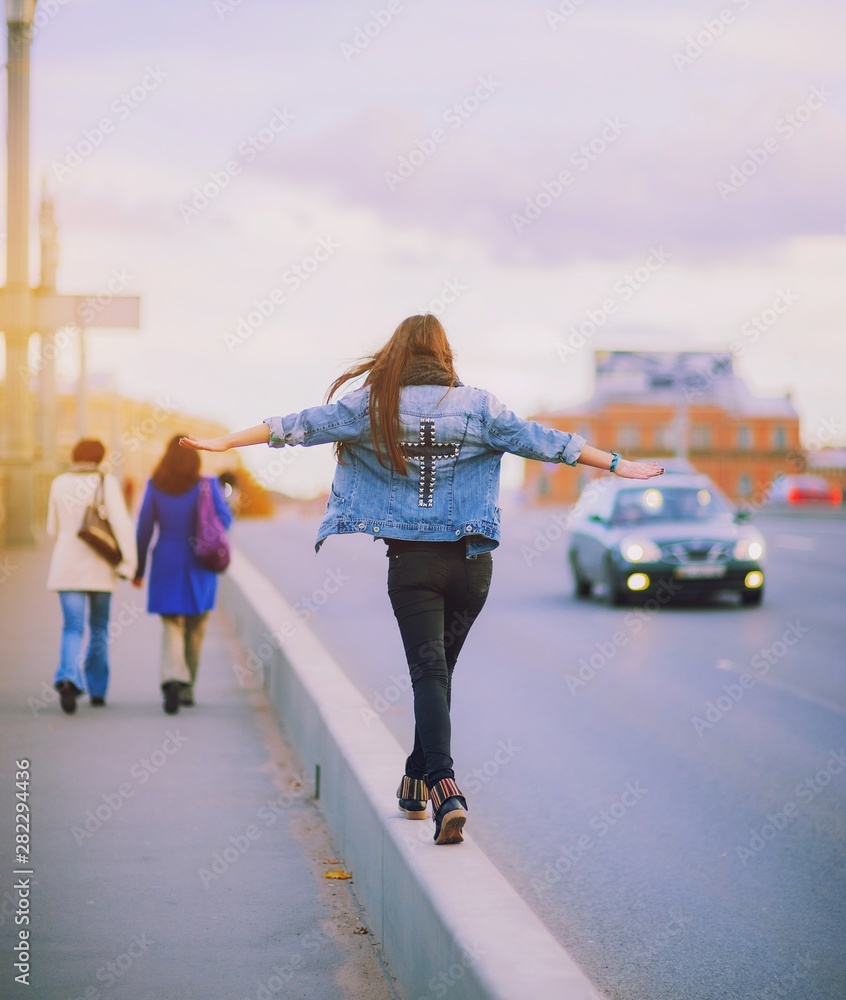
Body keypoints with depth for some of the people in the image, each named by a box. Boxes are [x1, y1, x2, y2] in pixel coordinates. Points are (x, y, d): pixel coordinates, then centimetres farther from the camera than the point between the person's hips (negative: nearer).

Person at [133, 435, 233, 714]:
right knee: (195, 629, 15)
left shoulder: (155, 485, -3)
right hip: (199, 566, 0)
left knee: (171, 627, 3)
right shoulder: (207, 484, -6)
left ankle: (173, 680, -22)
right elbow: (224, 519, -9)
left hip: (166, 565, 0)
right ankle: (187, 688, 20)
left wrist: (139, 568, 8)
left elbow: (144, 528, -1)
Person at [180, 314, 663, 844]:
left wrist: (223, 442, 7)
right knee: (440, 666, 16)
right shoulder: (477, 406, 1)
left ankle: (444, 785, -25)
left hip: (411, 561, -2)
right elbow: (543, 441, 4)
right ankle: (418, 781, 28)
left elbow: (300, 425, 0)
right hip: (470, 559, 2)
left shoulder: (372, 406, -2)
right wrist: (617, 464, 13)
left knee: (428, 670, -5)